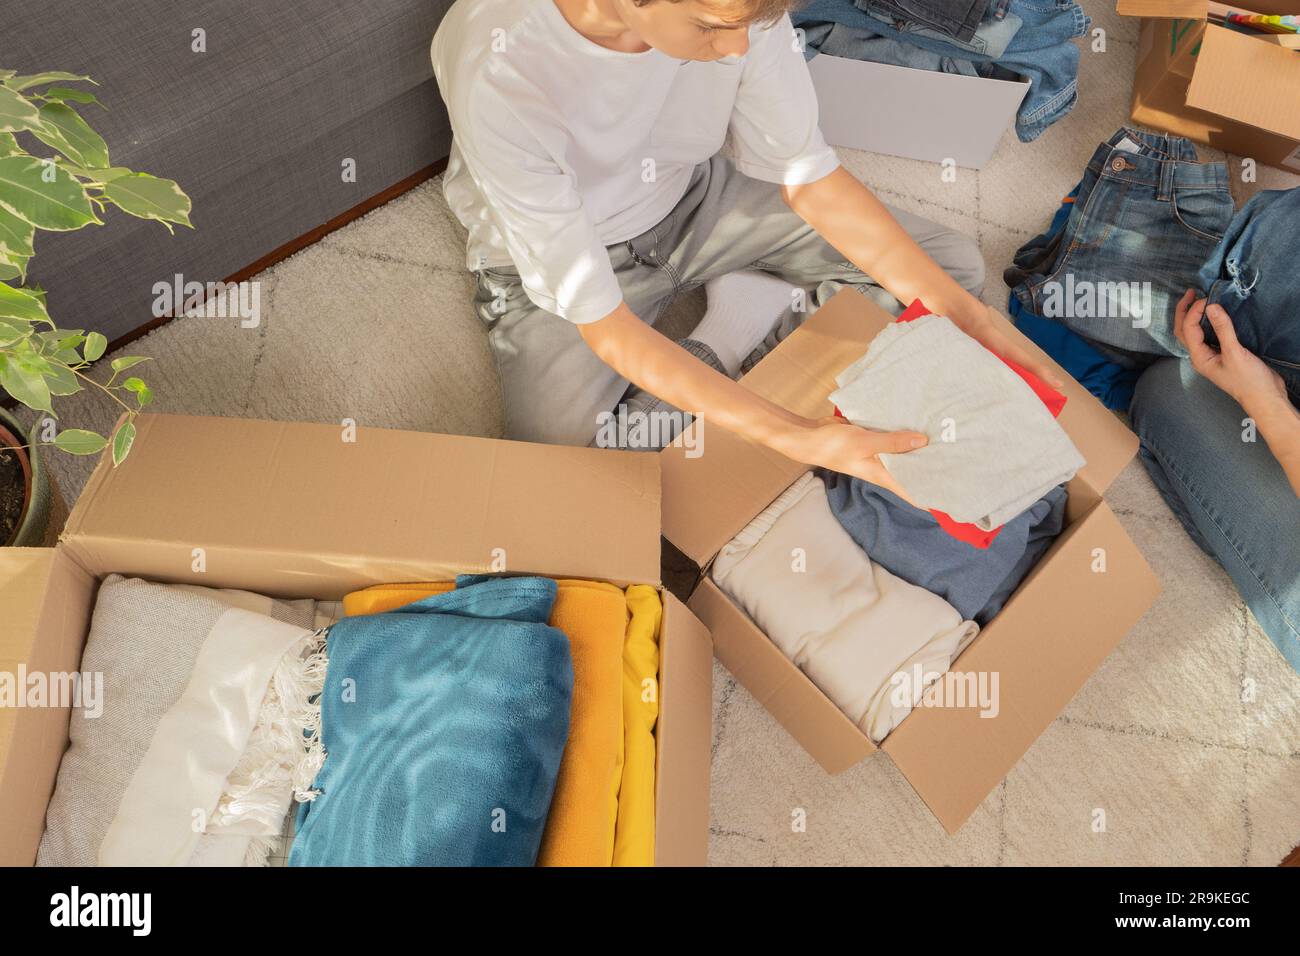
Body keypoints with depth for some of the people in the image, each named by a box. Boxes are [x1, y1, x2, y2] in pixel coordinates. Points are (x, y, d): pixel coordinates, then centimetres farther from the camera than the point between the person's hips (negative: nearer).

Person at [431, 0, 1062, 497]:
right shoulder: (498, 76, -36)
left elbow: (807, 178, -12)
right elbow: (601, 323, -32)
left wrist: (966, 321, -19)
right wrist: (797, 438, -39)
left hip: (690, 200, 4)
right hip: (555, 268, -3)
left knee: (953, 266, -2)